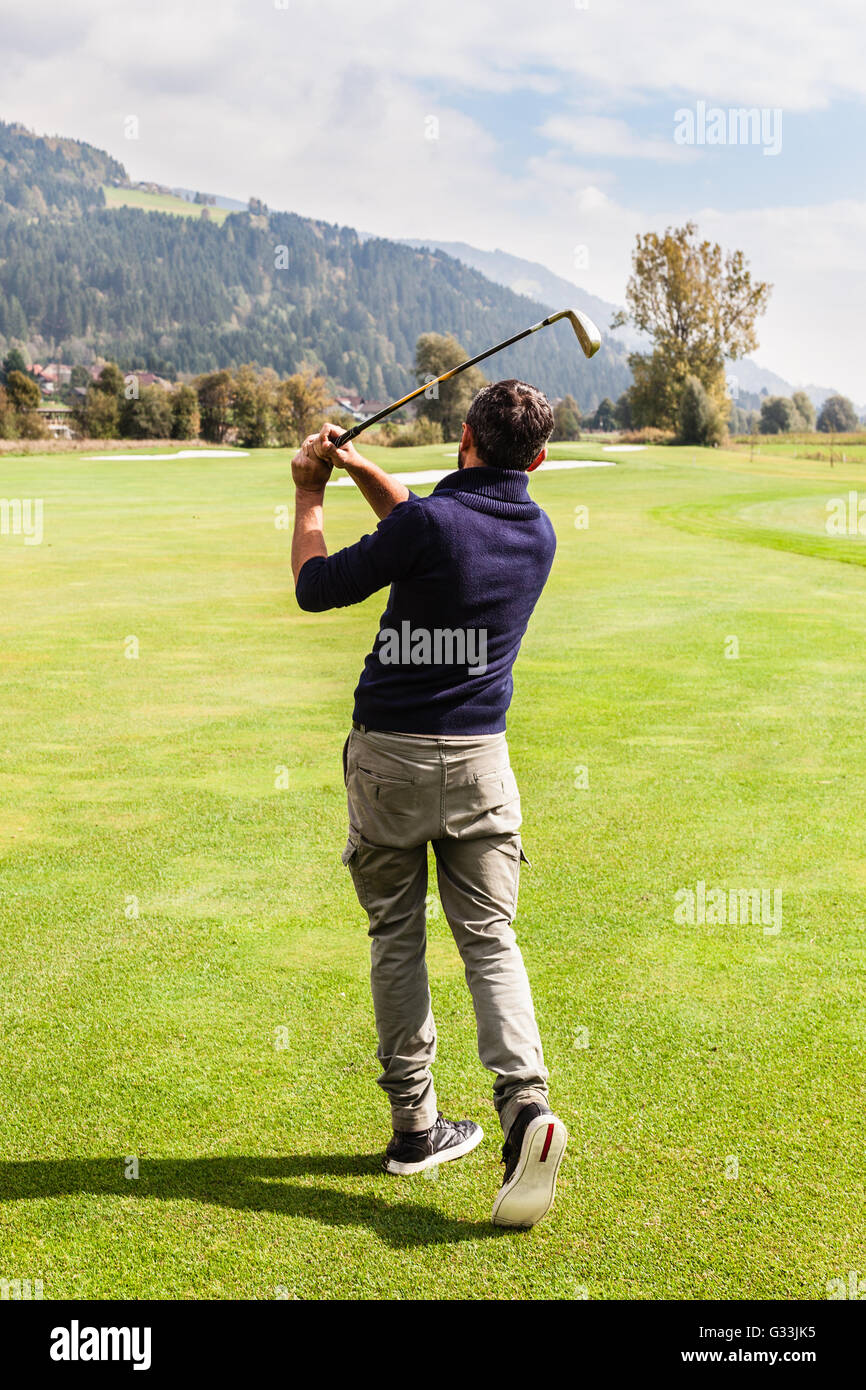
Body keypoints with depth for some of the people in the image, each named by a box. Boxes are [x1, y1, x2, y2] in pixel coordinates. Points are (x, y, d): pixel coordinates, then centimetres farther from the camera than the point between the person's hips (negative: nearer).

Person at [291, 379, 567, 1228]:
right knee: (489, 938, 4)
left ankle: (414, 1125, 15)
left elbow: (316, 586, -2)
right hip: (478, 757, 3)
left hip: (388, 754, -3)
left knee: (395, 936, 10)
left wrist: (308, 496, 13)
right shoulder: (538, 534, 6)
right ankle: (525, 1104, -17)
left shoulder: (431, 522, -14)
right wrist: (357, 468, 21)